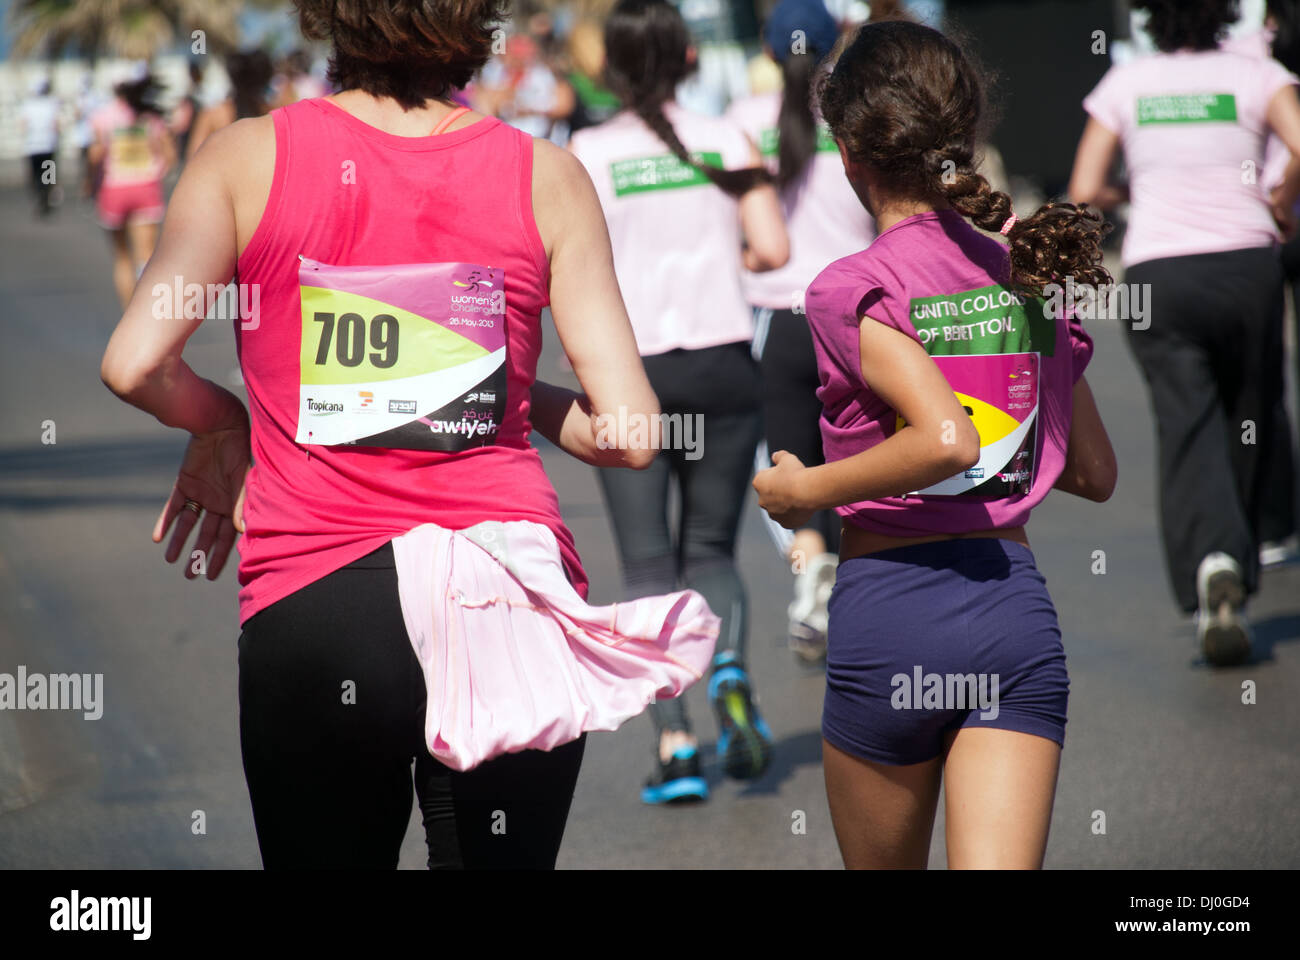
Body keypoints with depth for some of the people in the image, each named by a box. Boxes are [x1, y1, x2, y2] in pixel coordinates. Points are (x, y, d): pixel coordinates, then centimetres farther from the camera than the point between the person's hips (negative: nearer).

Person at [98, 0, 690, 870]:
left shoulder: (250, 157, 1)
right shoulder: (548, 177, 4)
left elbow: (135, 364, -9)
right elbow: (629, 433, -1)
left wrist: (220, 427, 12)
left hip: (311, 602, -1)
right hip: (511, 593, 1)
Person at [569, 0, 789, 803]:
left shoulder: (586, 154, -3)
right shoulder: (728, 142, 2)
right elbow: (774, 250, -4)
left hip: (628, 374, -1)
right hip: (721, 367, 2)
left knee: (649, 565, 5)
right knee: (711, 551, 15)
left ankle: (675, 743, -8)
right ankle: (730, 668, -15)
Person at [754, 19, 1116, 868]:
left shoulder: (853, 289, -8)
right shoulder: (1029, 276, 9)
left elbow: (946, 439, -24)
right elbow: (1096, 474, 17)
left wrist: (806, 490, -10)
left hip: (890, 611, -4)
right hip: (1018, 608, 4)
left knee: (884, 869, 17)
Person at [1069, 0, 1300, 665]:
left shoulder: (1124, 84, 8)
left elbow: (1084, 192, 5)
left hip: (1157, 273, 0)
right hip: (1246, 263, 0)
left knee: (1186, 428, -6)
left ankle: (1211, 560, -32)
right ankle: (1237, 576, 22)